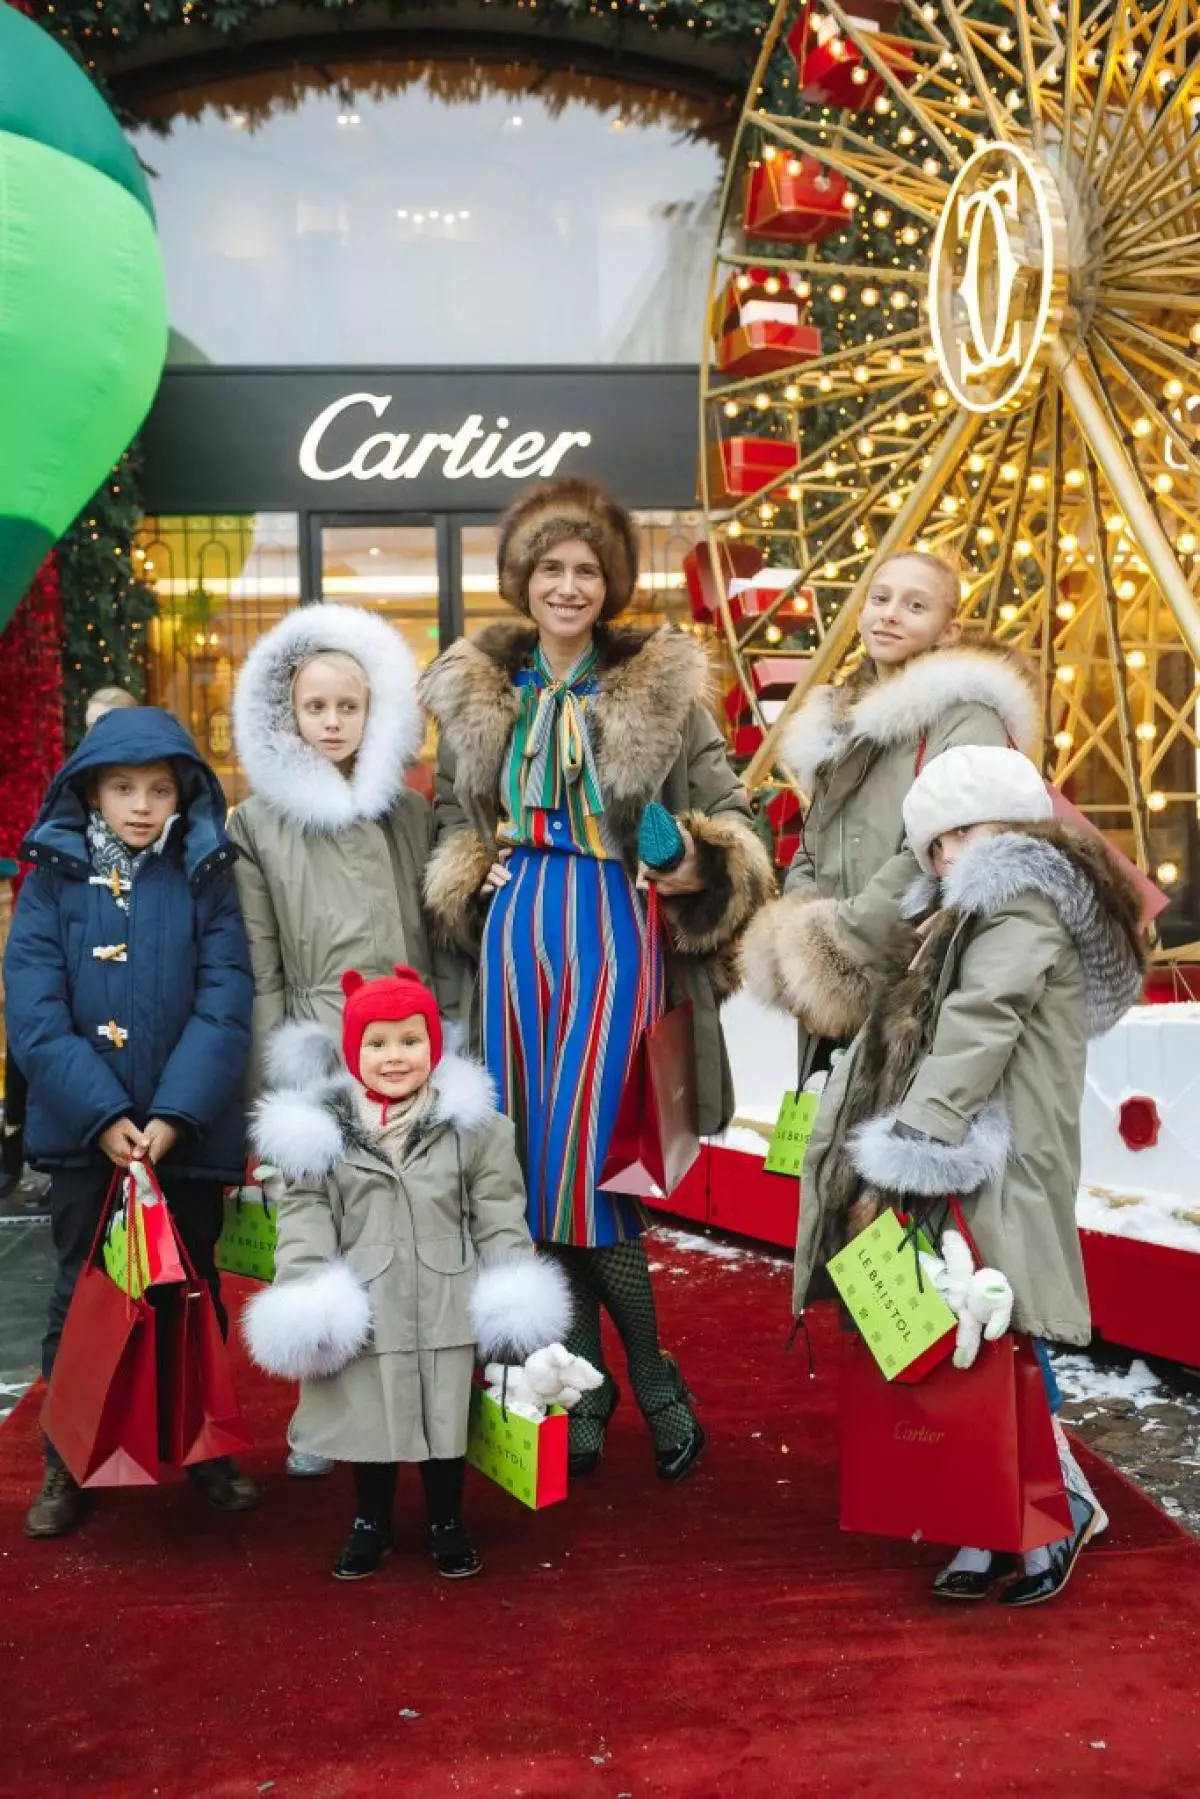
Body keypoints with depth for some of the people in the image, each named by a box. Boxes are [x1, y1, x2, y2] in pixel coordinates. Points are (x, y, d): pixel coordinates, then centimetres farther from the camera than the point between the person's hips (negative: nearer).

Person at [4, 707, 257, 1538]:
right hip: (84, 1129, 0)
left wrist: (175, 1114, -18)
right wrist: (101, 1115, -17)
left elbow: (226, 1005, -8)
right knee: (81, 1294, 9)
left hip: (190, 1128, 0)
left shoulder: (207, 877, -1)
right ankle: (67, 1464, 23)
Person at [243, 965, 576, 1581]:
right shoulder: (320, 1127, -4)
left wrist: (513, 1303, -4)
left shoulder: (472, 1123, -3)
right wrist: (305, 1296, -13)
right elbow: (303, 1217, -3)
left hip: (447, 1303, 0)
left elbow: (500, 1216, 0)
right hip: (361, 1305, 0)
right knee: (368, 1416, 12)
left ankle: (446, 1522, 34)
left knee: (446, 1417, 12)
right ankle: (371, 1523, 34)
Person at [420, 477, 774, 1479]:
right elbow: (452, 818, 20)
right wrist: (472, 889, 4)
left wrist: (702, 869, -18)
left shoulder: (662, 687, -2)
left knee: (581, 1166, -9)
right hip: (513, 931, 4)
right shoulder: (476, 691, 9)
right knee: (536, 1167, 7)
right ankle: (584, 1384, 22)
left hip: (612, 928, -4)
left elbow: (730, 812, 1)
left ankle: (655, 1378, 13)